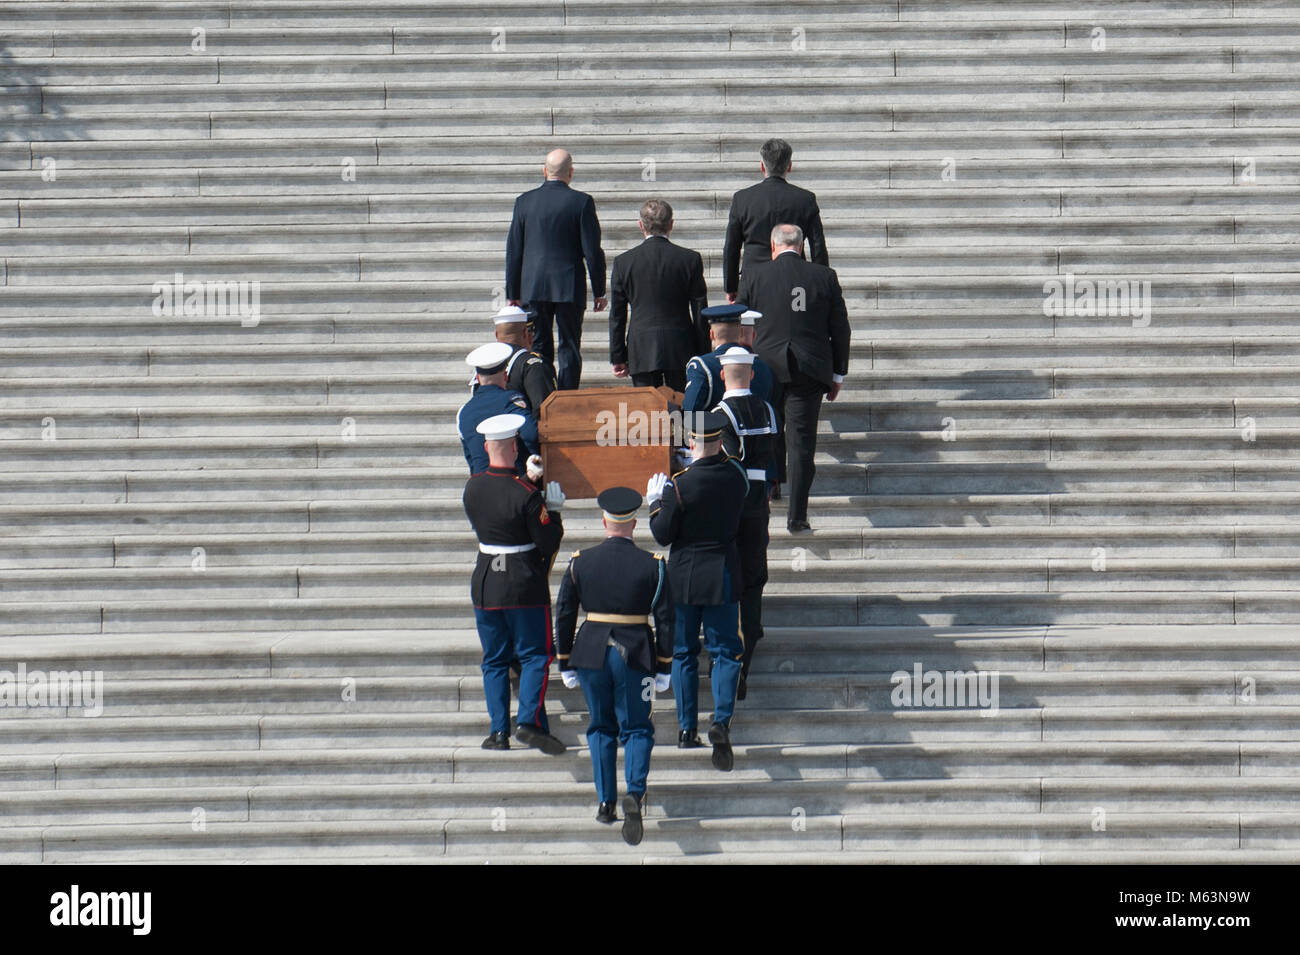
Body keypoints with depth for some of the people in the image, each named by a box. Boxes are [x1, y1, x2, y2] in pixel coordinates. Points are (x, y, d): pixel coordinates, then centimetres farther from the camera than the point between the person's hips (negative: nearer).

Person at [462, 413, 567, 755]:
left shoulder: (472, 487, -1)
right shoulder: (526, 493, -18)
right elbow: (549, 543, -14)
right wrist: (554, 510, 2)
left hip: (485, 583, 5)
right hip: (525, 585, -5)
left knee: (494, 659, 12)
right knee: (535, 655, 4)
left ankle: (499, 730, 9)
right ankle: (530, 721, -10)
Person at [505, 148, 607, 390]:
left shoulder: (525, 201, 2)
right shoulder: (581, 202, -6)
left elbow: (513, 251, 5)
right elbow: (592, 251, -5)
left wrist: (513, 294, 12)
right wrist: (599, 291, 3)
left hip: (533, 288, 2)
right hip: (569, 288, -2)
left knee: (539, 349, 8)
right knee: (569, 349, 4)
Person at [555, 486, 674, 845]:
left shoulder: (580, 562, -1)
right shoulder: (652, 565, -4)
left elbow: (564, 615, 2)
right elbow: (665, 620, -3)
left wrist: (565, 664, 11)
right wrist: (664, 668, 4)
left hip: (591, 654, 1)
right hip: (636, 655, -1)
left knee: (601, 727, 16)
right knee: (636, 728, 7)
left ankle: (606, 802, 17)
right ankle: (635, 793, -16)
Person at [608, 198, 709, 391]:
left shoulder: (623, 262, 0)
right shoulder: (690, 259, -2)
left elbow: (617, 316, 3)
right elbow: (700, 312, 1)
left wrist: (618, 358, 10)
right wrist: (704, 356, 8)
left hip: (641, 353, 0)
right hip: (681, 351, 0)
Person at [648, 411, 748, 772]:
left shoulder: (679, 485, -17)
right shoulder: (736, 476, -6)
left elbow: (662, 534, -10)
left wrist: (655, 501, 7)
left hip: (684, 577, -2)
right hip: (724, 576, 2)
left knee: (683, 652, 10)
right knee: (725, 650, 6)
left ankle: (687, 729, 13)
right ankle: (721, 721, -13)